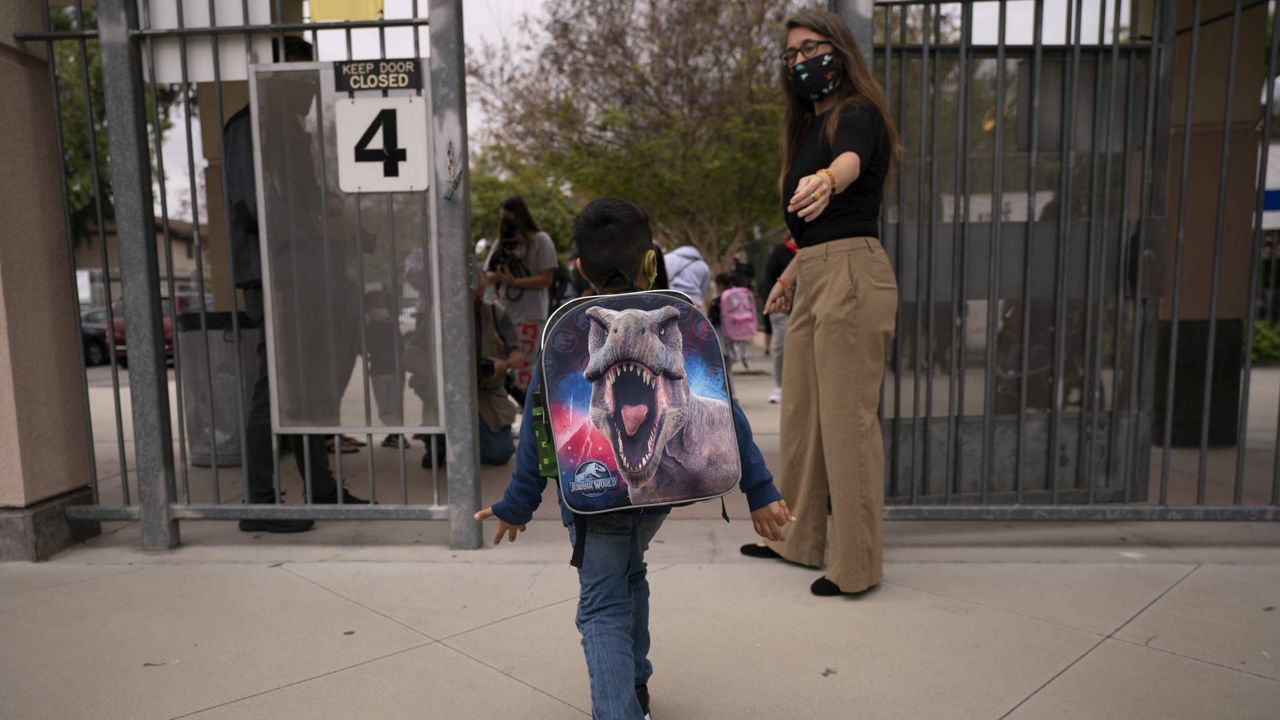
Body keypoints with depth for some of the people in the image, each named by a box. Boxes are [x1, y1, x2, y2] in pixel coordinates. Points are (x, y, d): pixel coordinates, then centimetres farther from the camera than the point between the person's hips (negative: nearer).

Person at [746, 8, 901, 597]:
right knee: (800, 413, 14)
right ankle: (800, 539, 28)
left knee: (848, 419, -6)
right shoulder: (808, 126, 21)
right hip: (812, 281, 9)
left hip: (851, 276, -9)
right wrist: (790, 274, 26)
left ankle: (855, 565, 5)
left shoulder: (859, 115, -6)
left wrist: (826, 180, -52)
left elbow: (850, 161, -31)